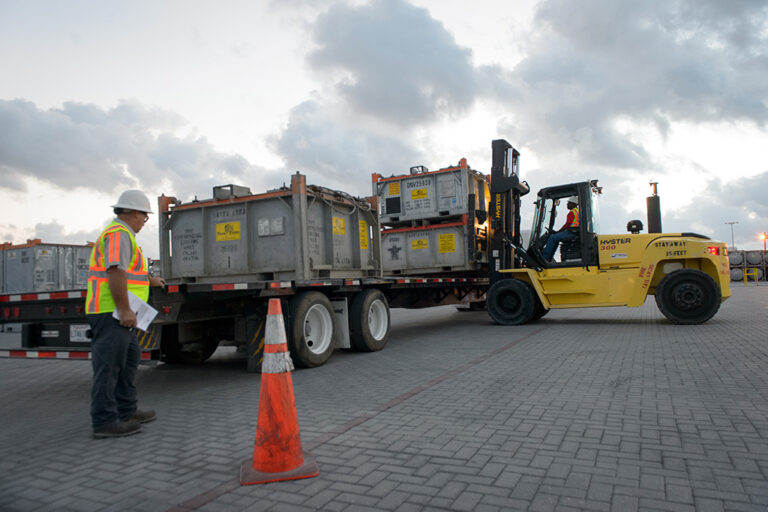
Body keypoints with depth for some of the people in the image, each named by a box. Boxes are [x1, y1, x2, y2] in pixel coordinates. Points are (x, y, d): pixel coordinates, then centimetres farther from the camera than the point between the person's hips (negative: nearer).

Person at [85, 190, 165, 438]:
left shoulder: (121, 234, 22)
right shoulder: (119, 234, -12)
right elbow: (115, 272, -23)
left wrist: (149, 280, 43)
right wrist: (124, 309, -25)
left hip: (118, 315, 11)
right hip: (111, 313, -11)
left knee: (129, 359, 17)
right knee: (108, 365, -7)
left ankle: (126, 411, 26)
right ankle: (104, 421, -1)